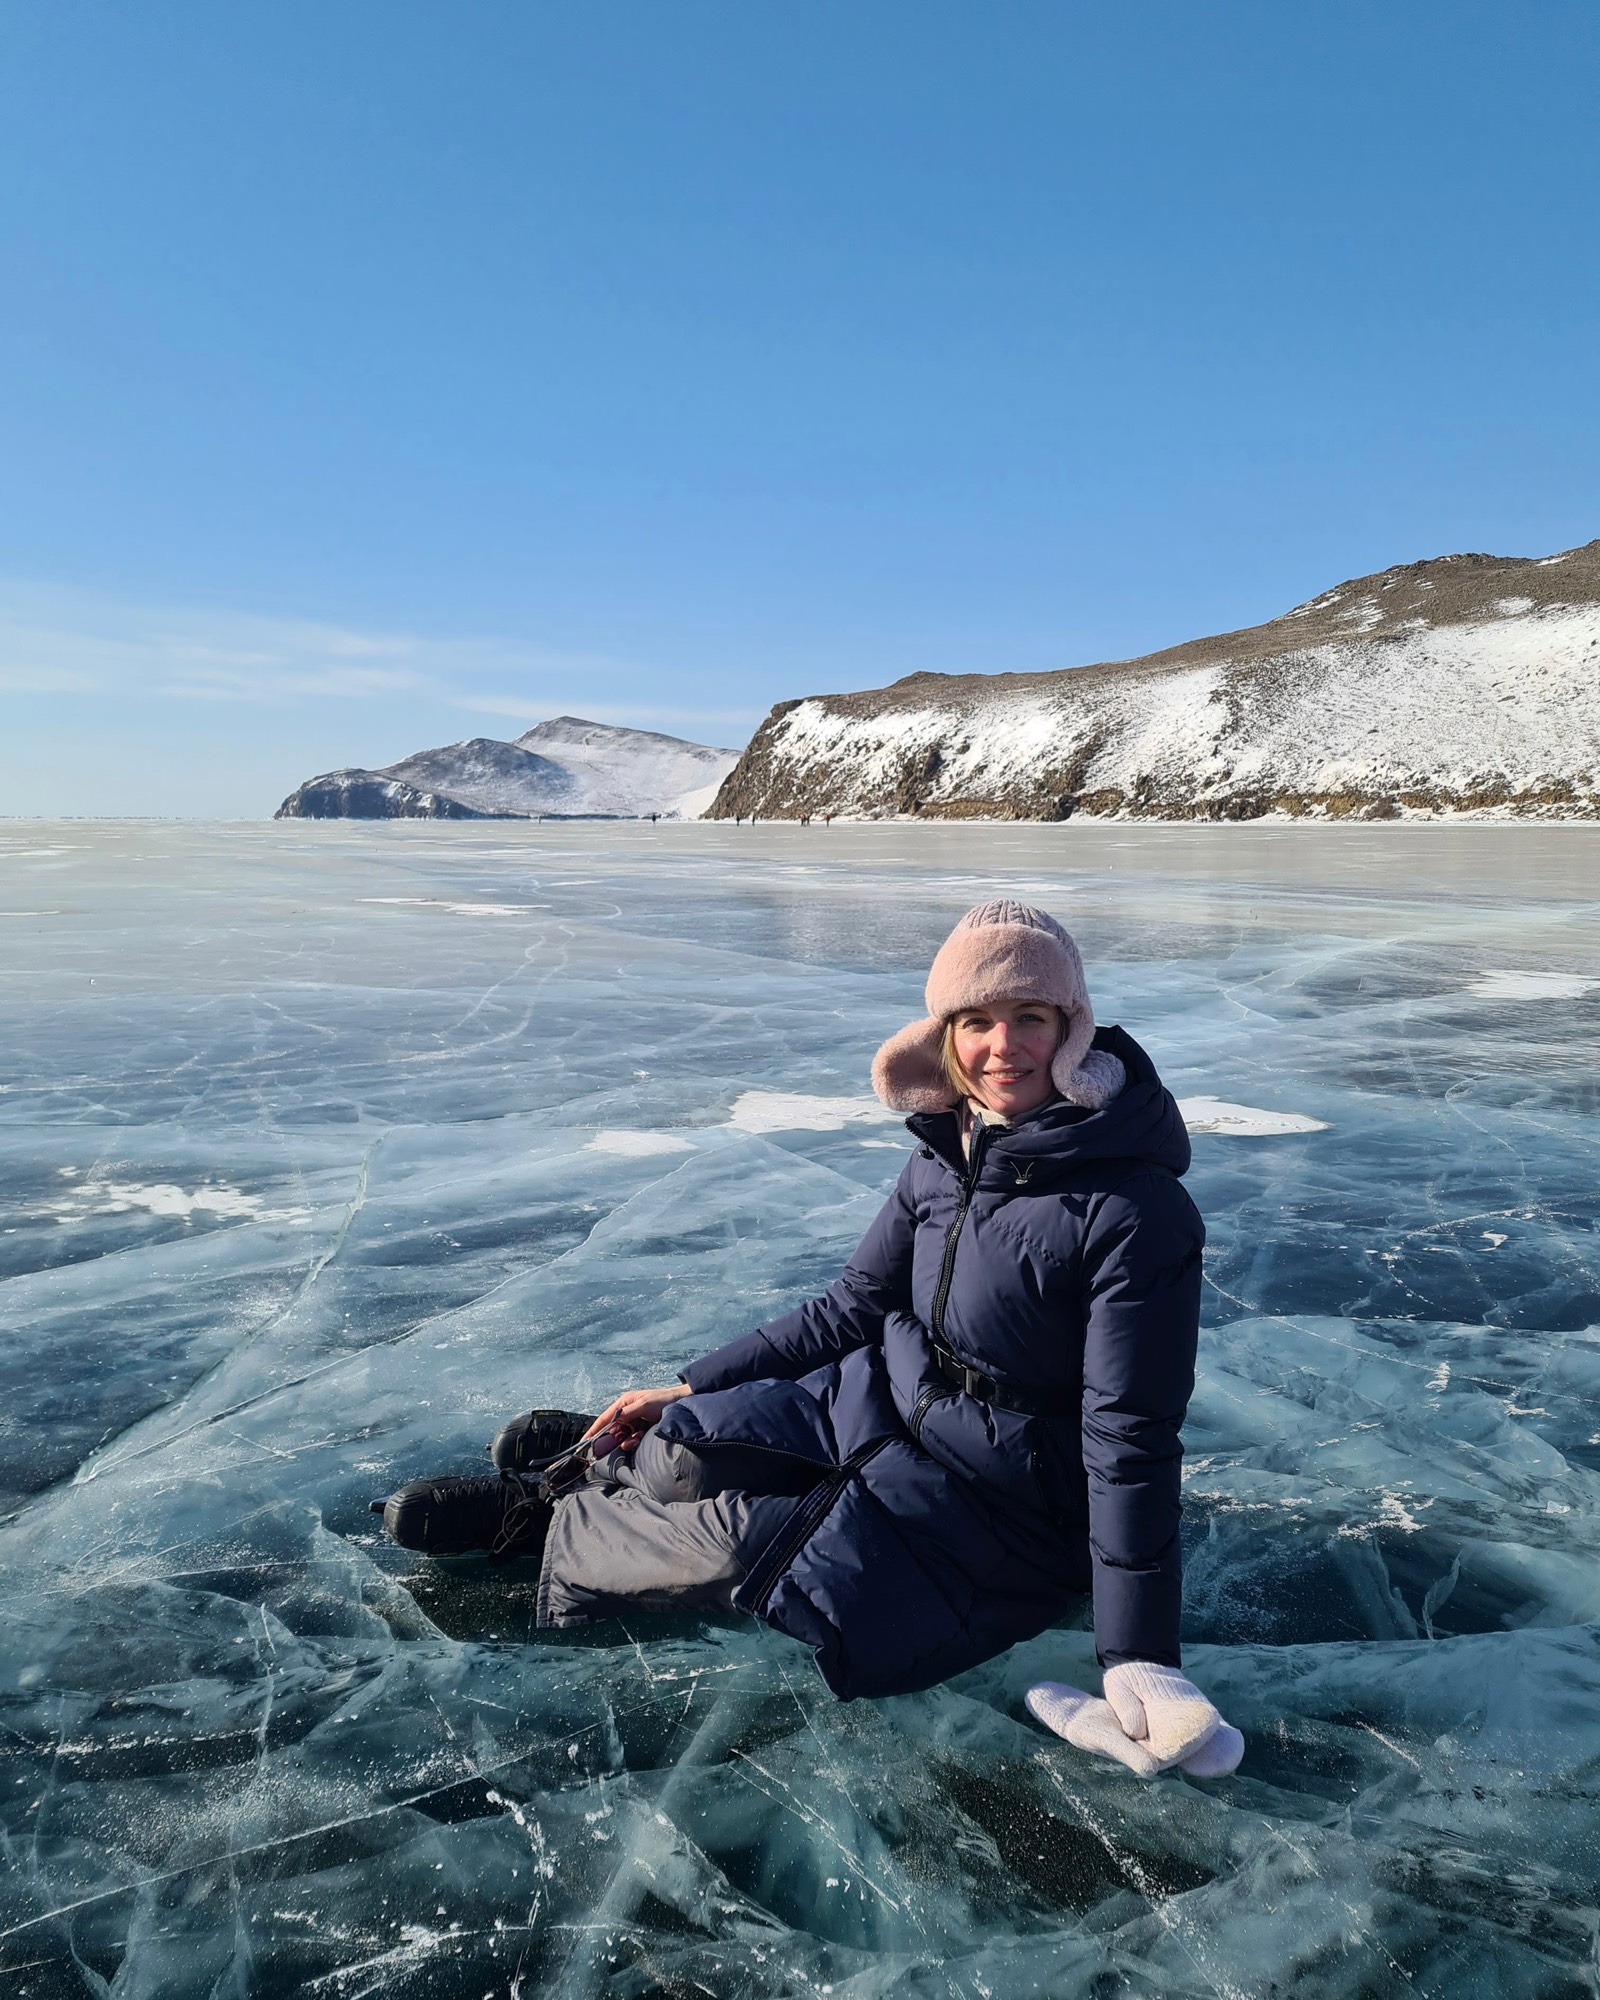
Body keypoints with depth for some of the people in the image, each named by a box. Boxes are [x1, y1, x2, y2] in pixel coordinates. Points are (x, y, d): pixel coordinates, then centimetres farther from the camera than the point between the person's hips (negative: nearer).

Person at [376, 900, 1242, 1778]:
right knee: (687, 1454, -13)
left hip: (1000, 1497, -5)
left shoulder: (1134, 1213, -24)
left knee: (744, 1540, -20)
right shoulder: (947, 1149, -4)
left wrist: (1139, 1661, -20)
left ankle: (546, 1525, 7)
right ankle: (609, 1461, 21)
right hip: (886, 1399, 5)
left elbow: (1130, 1442, -21)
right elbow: (853, 1307, 5)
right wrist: (688, 1391, 6)